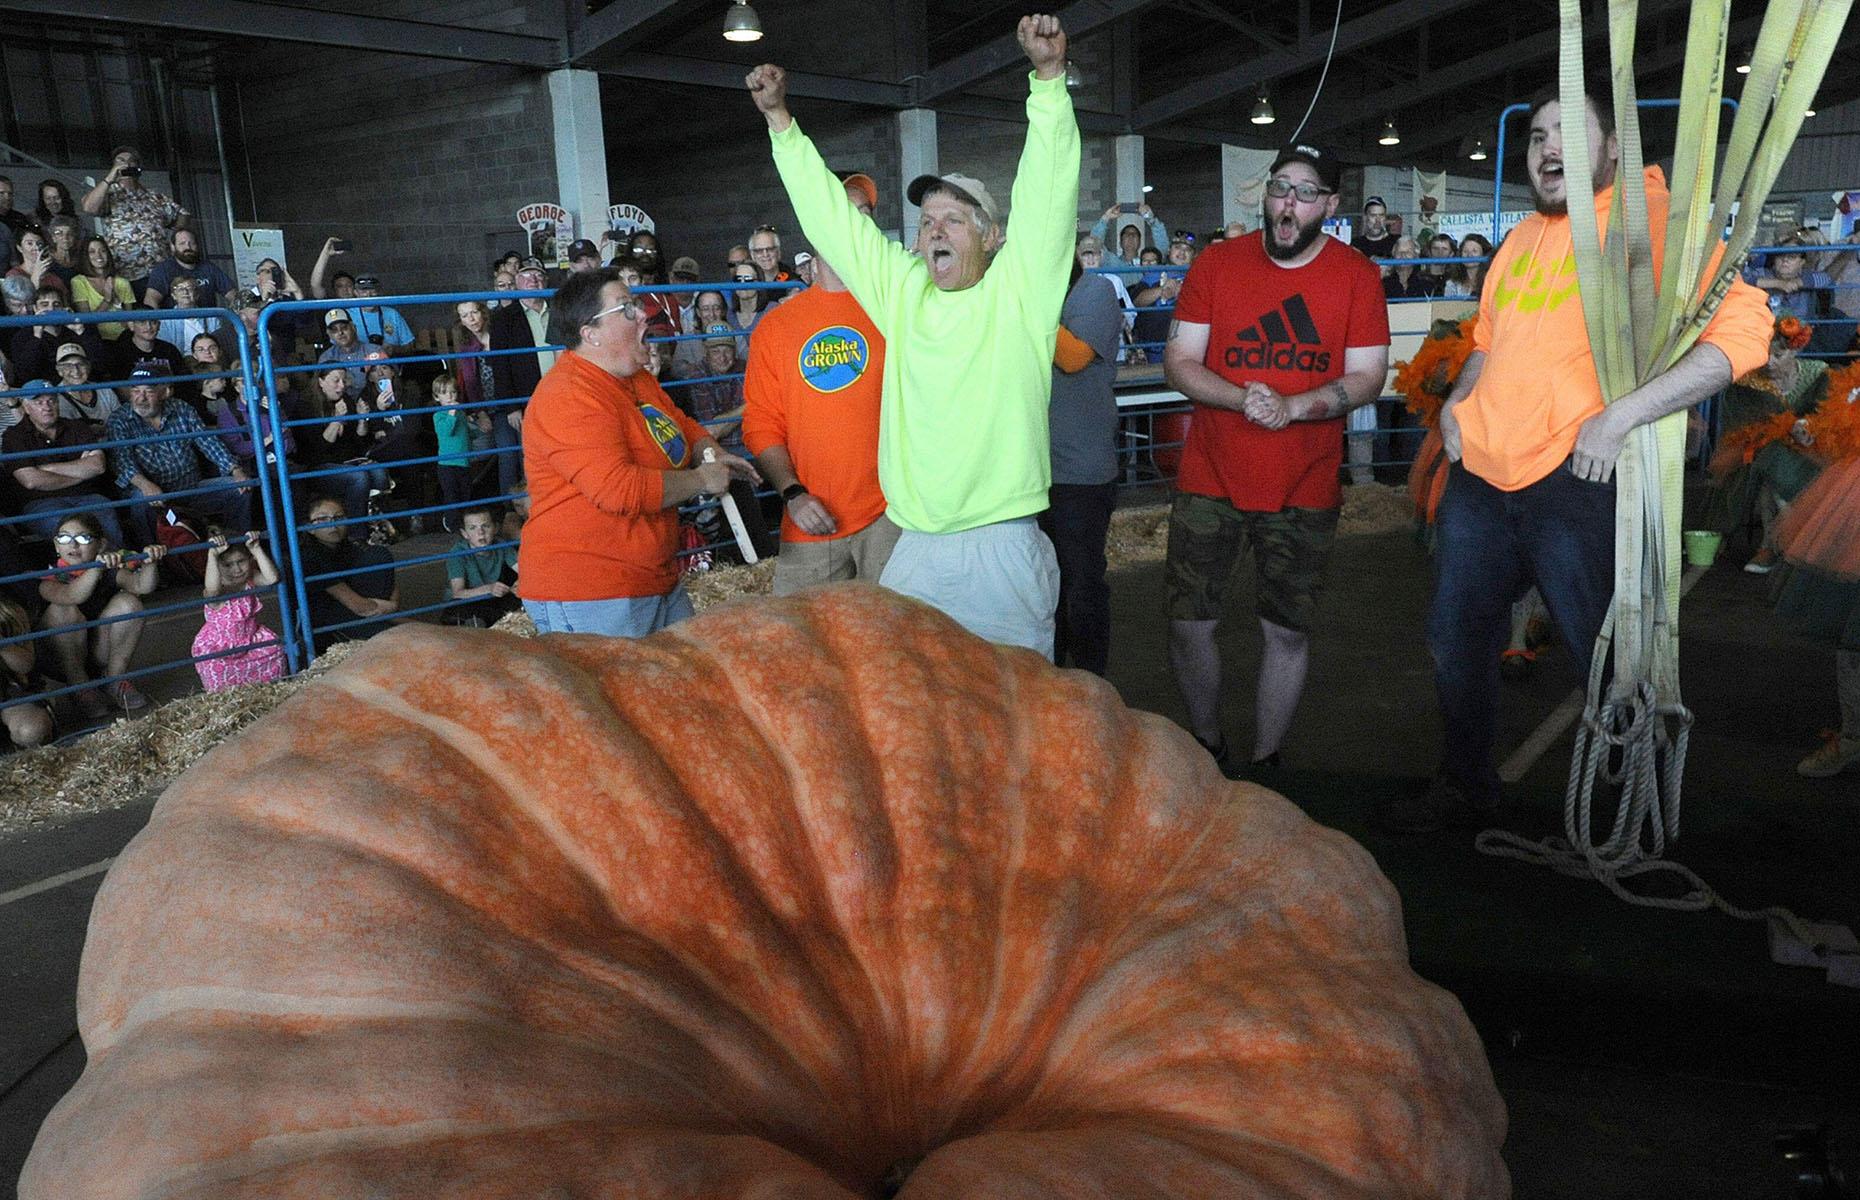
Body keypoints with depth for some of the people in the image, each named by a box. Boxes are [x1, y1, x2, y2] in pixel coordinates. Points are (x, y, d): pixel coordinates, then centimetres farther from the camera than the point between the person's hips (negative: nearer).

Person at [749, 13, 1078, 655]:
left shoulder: (1019, 288, 0)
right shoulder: (901, 290, 10)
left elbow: (1047, 191, -10)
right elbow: (830, 214, 14)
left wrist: (1049, 76, -19)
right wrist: (779, 118, 13)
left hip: (1003, 548, -4)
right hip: (914, 550, 4)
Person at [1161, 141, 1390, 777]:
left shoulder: (1357, 275, 0)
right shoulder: (1217, 263, 1)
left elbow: (1367, 378, -3)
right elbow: (1178, 360, -2)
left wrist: (1294, 405, -21)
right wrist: (1242, 398, -20)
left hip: (1304, 491, 0)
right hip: (1210, 480, 0)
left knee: (1289, 634, 8)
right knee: (1188, 625, 0)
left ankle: (1263, 763, 26)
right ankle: (1208, 745, 25)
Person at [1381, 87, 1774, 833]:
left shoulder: (1651, 217, -6)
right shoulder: (1523, 238, 17)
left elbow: (1742, 329, -17)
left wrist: (1618, 417, -23)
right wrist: (1457, 401, 11)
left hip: (1574, 478, -7)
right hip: (1481, 468, 7)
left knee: (1605, 660, 2)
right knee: (1457, 642, 15)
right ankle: (1464, 788, 34)